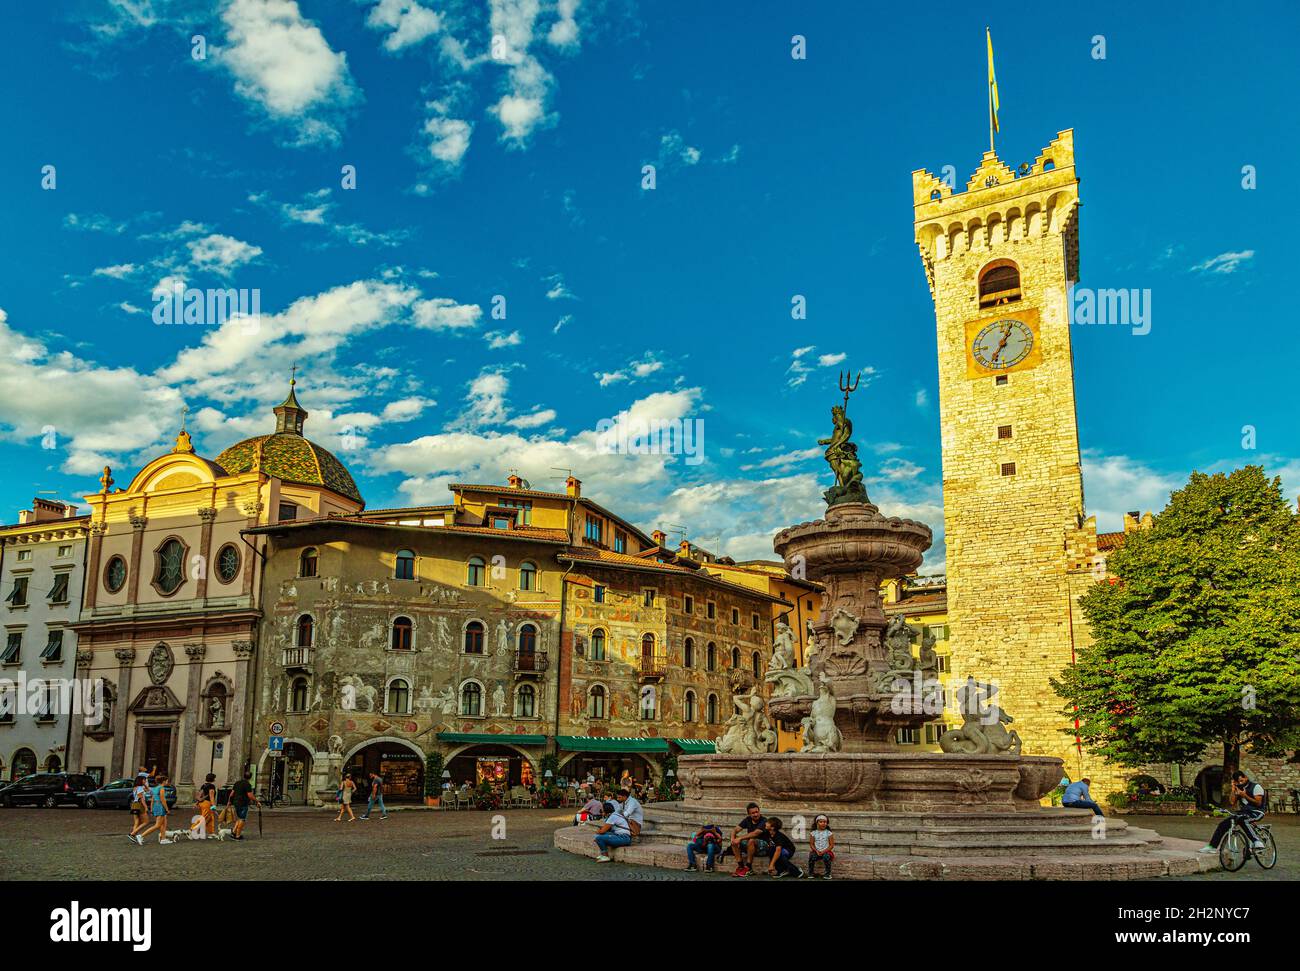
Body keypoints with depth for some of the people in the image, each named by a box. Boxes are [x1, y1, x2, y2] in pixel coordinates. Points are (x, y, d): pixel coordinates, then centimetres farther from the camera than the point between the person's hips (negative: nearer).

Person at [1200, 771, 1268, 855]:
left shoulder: (1256, 787, -4)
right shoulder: (1239, 789, 14)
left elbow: (1258, 803, -13)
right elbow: (1232, 802, 5)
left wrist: (1245, 796, -19)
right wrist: (1233, 789, -2)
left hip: (1256, 812, -6)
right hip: (1243, 811, 6)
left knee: (1242, 820, -40)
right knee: (1223, 824, -8)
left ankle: (1257, 841, -44)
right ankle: (1212, 846, -5)